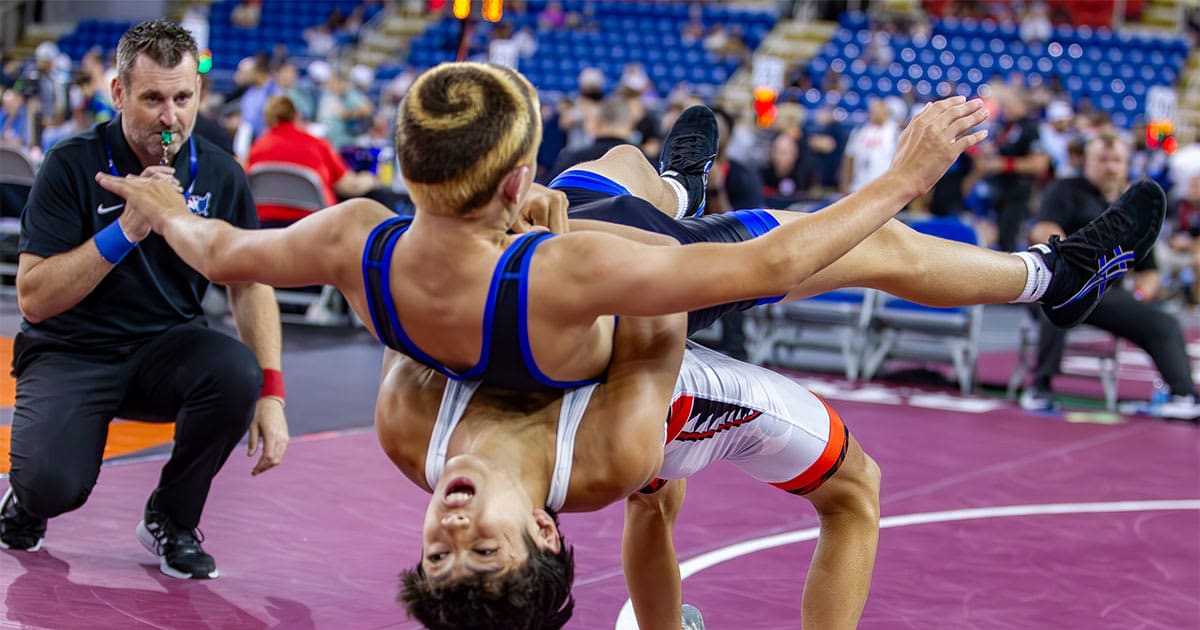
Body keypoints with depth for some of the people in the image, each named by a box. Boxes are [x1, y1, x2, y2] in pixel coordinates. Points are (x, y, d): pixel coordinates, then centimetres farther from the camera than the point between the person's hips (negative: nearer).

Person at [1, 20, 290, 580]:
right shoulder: (73, 165, -12)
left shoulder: (220, 175, -3)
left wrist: (270, 393, -11)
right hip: (69, 352, -3)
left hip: (165, 346, 3)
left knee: (237, 371, -31)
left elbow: (250, 284, 3)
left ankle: (172, 518, -3)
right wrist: (127, 229, -28)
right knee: (53, 484, -30)